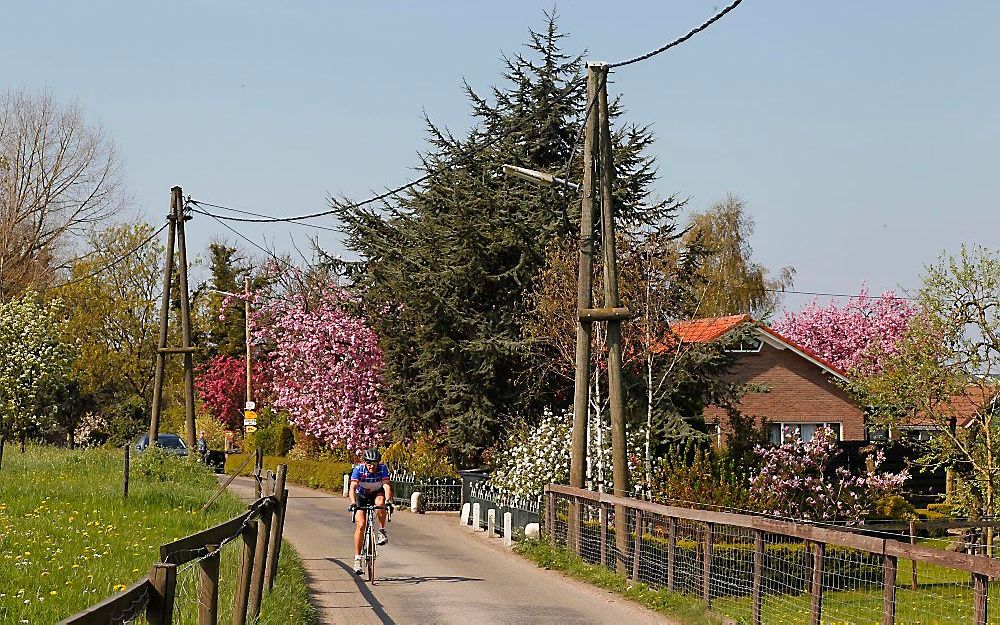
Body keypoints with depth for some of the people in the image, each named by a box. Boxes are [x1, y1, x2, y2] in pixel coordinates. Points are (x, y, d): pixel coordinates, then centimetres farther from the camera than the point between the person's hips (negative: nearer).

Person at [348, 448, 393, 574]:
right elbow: (352, 488, -35)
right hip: (361, 496, -1)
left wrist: (388, 500, -52)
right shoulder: (358, 469, -26)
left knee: (380, 502, -36)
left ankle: (382, 531, -14)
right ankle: (357, 558, -10)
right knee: (360, 525, -17)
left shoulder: (383, 468, -24)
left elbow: (386, 485, -34)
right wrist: (353, 503, -51)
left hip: (376, 494, 1)